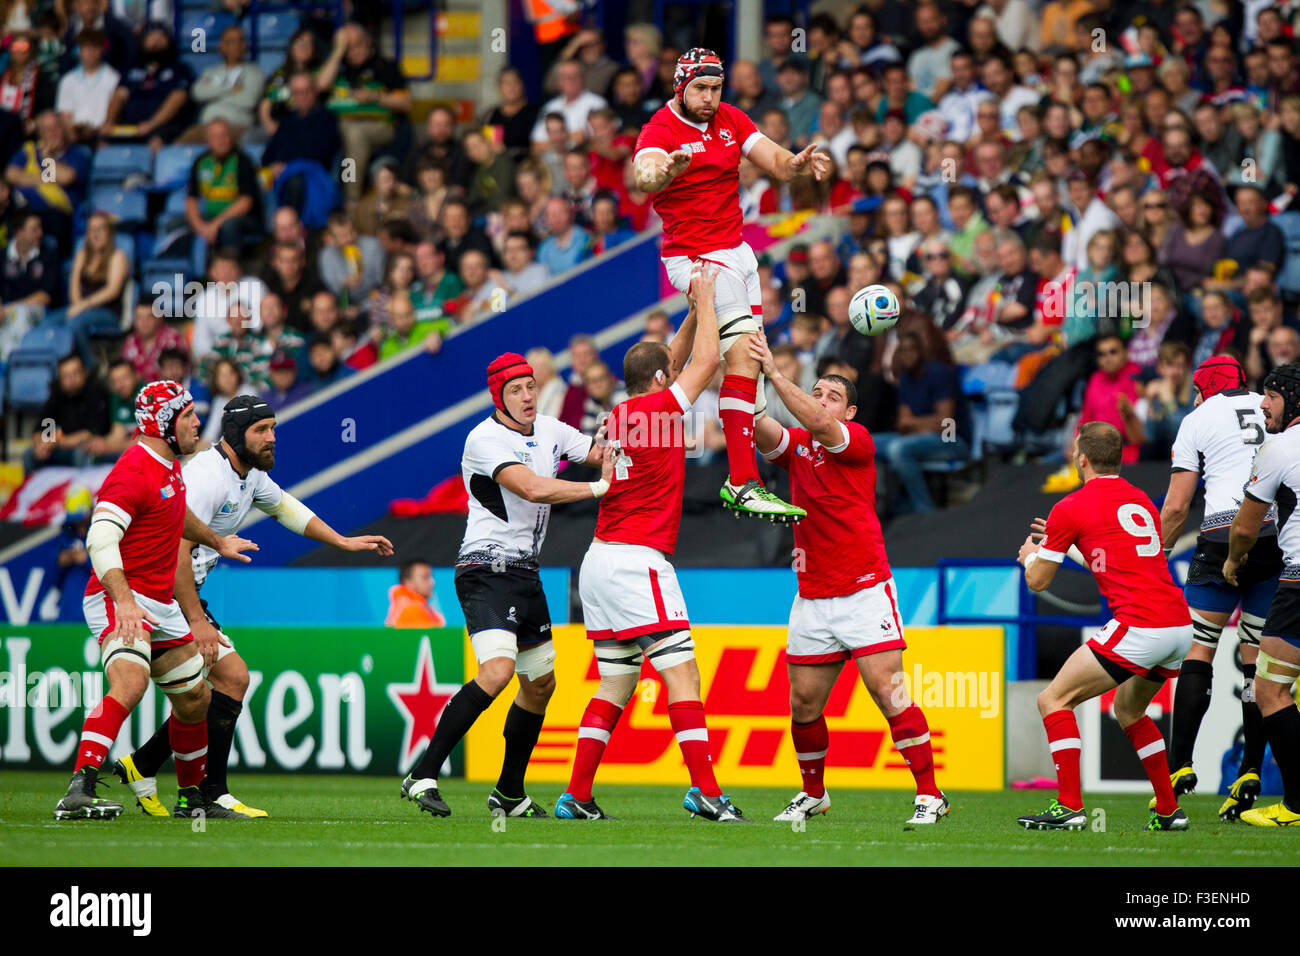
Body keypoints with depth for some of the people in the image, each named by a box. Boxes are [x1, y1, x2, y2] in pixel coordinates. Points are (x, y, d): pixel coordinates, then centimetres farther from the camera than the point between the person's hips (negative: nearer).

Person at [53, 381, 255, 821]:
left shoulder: (169, 465, 14)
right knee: (130, 681, -32)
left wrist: (217, 542, 52)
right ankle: (79, 791, -42)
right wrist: (123, 600, -41)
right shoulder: (134, 473, -18)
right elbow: (101, 539, -29)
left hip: (161, 605, 10)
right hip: (119, 600, -10)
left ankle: (192, 797, 34)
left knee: (195, 698, 16)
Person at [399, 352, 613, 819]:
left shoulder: (549, 431, 11)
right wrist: (600, 487, -23)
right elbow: (532, 488, -27)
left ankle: (509, 793, 27)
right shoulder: (486, 439, -15)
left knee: (540, 683, 14)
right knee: (497, 670, -26)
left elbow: (607, 454, 16)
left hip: (525, 572, 9)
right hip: (486, 570, -9)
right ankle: (422, 776, -25)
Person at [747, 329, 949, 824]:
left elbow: (818, 424, -23)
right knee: (804, 704, 6)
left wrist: (774, 372, -26)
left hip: (864, 592, -5)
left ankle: (929, 794, -8)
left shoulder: (859, 441, -4)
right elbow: (759, 428, -8)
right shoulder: (794, 445, 10)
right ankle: (813, 793, 26)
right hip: (812, 595, 5)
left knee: (888, 691, -12)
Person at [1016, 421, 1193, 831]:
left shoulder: (1071, 508, -1)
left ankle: (1070, 807, -8)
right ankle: (1169, 810, 24)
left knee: (1054, 700, 1)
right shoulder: (1141, 501, 20)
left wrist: (1030, 555, 32)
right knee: (1128, 709, 29)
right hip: (1180, 625, 8)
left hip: (1139, 625, -8)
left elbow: (1037, 581, 9)